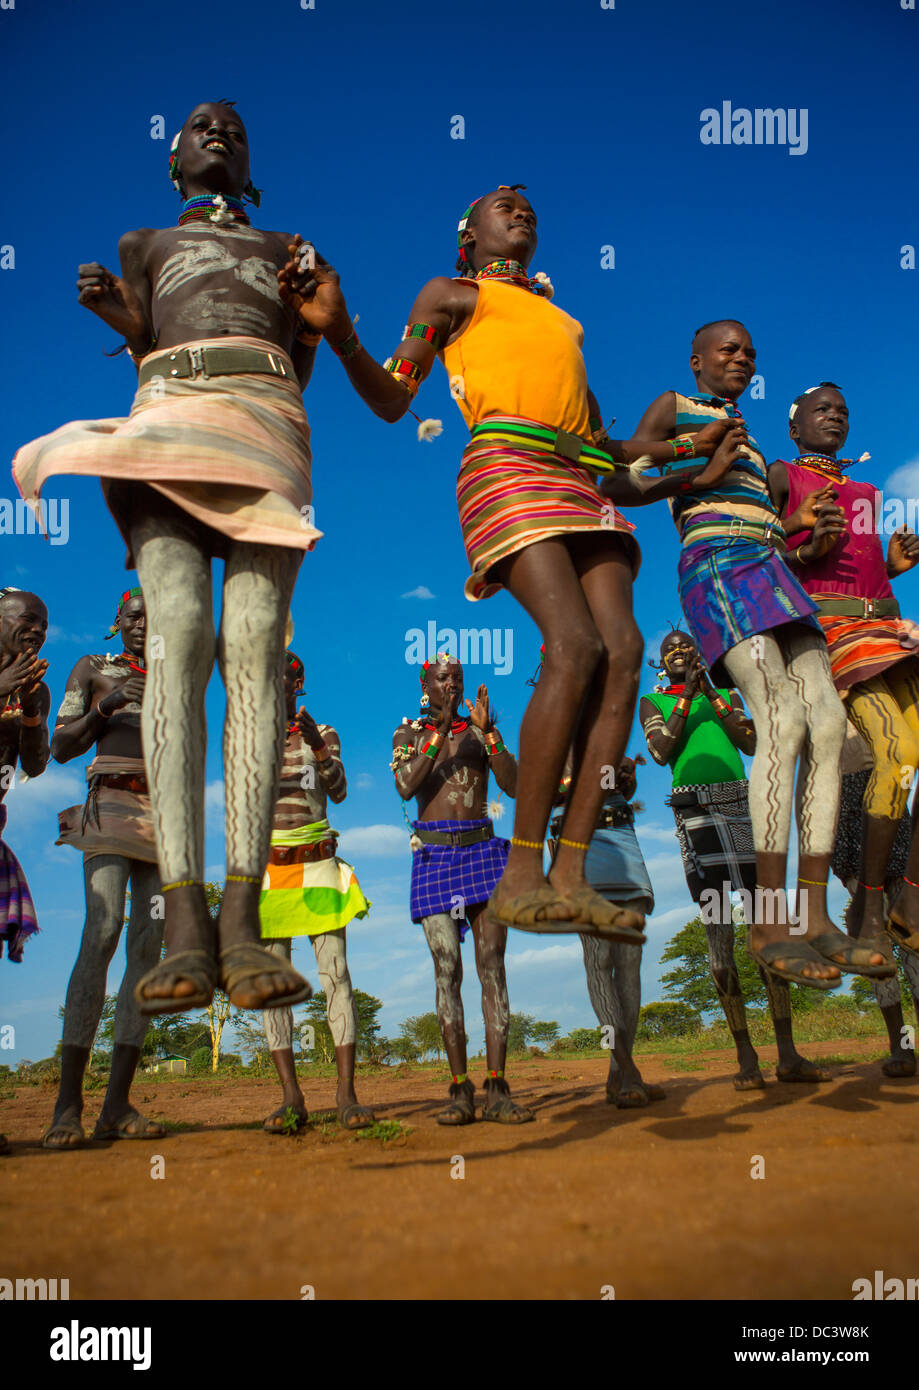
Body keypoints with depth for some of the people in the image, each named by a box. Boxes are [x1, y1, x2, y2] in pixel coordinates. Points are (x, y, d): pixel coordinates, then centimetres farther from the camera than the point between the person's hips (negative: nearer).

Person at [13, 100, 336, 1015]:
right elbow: (150, 359, 19)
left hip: (266, 424, 1)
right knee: (177, 632, -25)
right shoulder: (144, 246, 31)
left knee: (254, 641, -23)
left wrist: (323, 310, 5)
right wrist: (123, 320, 0)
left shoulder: (289, 248, 32)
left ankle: (241, 920, -32)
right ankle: (184, 922, -34)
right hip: (167, 415, 0)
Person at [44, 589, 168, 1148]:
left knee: (148, 947, -6)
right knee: (101, 934, -21)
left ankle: (118, 1105, -6)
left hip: (164, 813, 4)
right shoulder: (92, 670, 12)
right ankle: (68, 1105, -22)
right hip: (111, 808, -3)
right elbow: (62, 747, 6)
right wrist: (105, 707, -10)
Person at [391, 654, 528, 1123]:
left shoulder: (479, 729, 13)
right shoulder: (408, 734, 12)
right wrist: (439, 732, -12)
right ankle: (460, 1090, -4)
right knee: (447, 970, -7)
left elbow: (515, 786, 0)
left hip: (483, 849, 1)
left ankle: (497, 1090, -7)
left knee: (492, 965, -6)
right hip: (434, 853, -1)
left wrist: (488, 731, -10)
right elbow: (405, 786, -7)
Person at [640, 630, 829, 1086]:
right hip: (696, 809, -3)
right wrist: (686, 695, -5)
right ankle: (745, 1054, -5)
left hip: (742, 805, 3)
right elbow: (661, 751, -2)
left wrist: (712, 695, -1)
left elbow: (752, 743, 7)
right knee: (718, 929, -9)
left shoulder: (726, 695, 24)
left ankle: (788, 1053, -2)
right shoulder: (653, 702, 16)